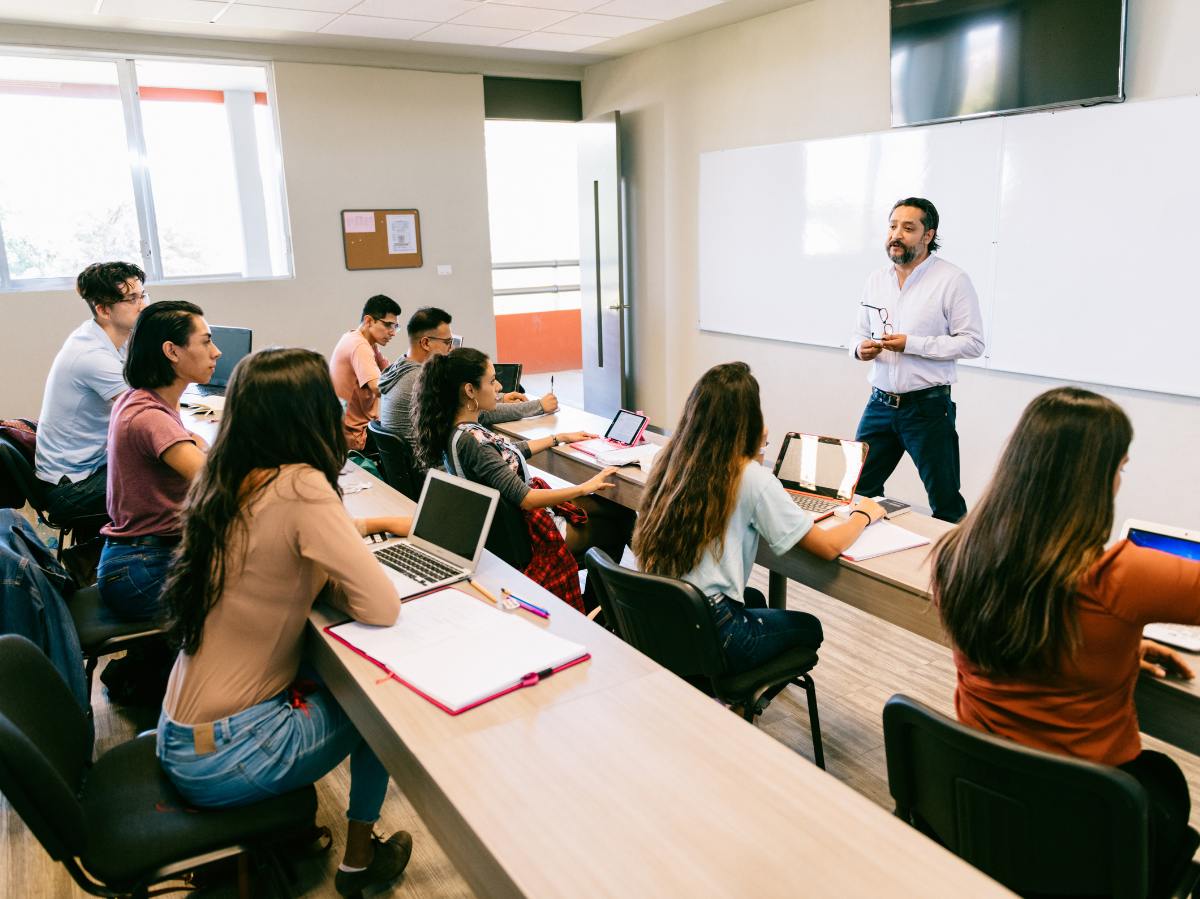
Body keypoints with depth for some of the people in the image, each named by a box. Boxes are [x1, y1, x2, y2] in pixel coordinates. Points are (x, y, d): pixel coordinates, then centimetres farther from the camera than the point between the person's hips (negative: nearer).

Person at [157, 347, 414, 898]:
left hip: (182, 734, 7)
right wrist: (322, 578, -6)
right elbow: (382, 607, -25)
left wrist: (372, 524, 19)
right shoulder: (300, 487, -25)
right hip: (221, 759, -7)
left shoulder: (227, 482, 0)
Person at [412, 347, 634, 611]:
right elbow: (524, 499, -30)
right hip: (525, 532, -9)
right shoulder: (469, 441, -31)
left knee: (621, 511, 12)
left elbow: (509, 452, 17)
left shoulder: (457, 429, -1)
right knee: (614, 530, 9)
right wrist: (584, 488, -22)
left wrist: (560, 438, 23)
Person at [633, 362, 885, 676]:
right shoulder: (752, 478, -18)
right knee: (809, 627, 23)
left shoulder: (671, 460, -1)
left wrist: (753, 452, 19)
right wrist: (863, 514, 7)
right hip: (709, 637, -6)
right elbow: (828, 546, -12)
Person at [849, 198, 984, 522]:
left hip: (928, 407, -5)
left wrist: (912, 344, -18)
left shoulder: (952, 279, -6)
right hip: (880, 404, 5)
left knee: (945, 503, 3)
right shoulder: (876, 279, 12)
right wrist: (860, 348, -5)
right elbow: (860, 333, 20)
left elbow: (973, 342, -10)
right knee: (858, 491, 7)